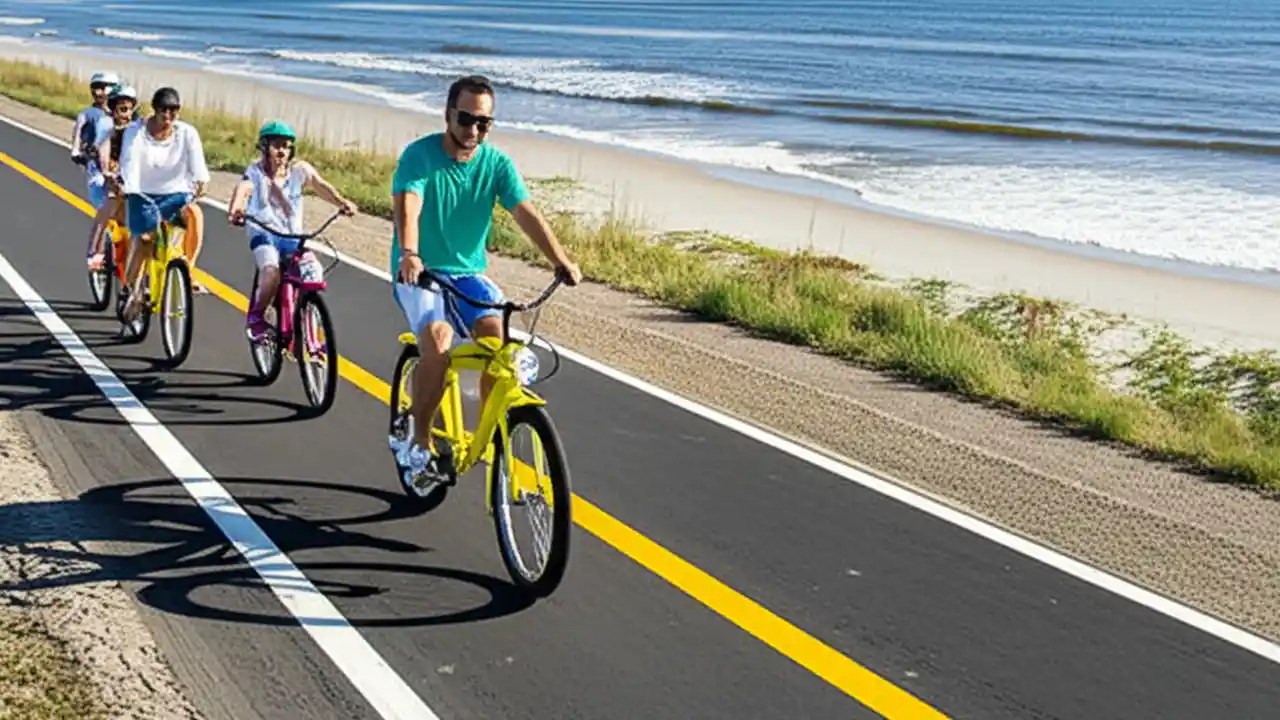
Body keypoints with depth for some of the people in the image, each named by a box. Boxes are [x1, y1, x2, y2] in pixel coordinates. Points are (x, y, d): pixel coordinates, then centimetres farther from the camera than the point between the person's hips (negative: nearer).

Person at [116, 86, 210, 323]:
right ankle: (129, 288, -4)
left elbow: (197, 164, -15)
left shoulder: (187, 133, -3)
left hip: (175, 194, 2)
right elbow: (130, 163, -18)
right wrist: (129, 188, -36)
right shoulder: (136, 132, -5)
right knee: (143, 237, -21)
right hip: (143, 195, -2)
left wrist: (201, 182, -35)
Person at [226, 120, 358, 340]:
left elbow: (320, 185, -20)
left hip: (292, 236, 3)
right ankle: (255, 317, -5)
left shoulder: (299, 169, -2)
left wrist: (341, 201, -41)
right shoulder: (256, 171, -7)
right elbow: (243, 188, -28)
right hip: (264, 234, -3)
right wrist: (235, 208, -52)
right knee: (271, 271, -31)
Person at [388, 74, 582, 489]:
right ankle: (418, 443, -11)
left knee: (497, 332, -24)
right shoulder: (419, 155, -11)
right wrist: (409, 254, -46)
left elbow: (525, 213, -14)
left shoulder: (497, 163, -2)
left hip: (468, 273, 3)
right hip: (418, 274, -3)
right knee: (438, 341, -29)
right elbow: (407, 208, -26)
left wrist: (561, 260, -29)